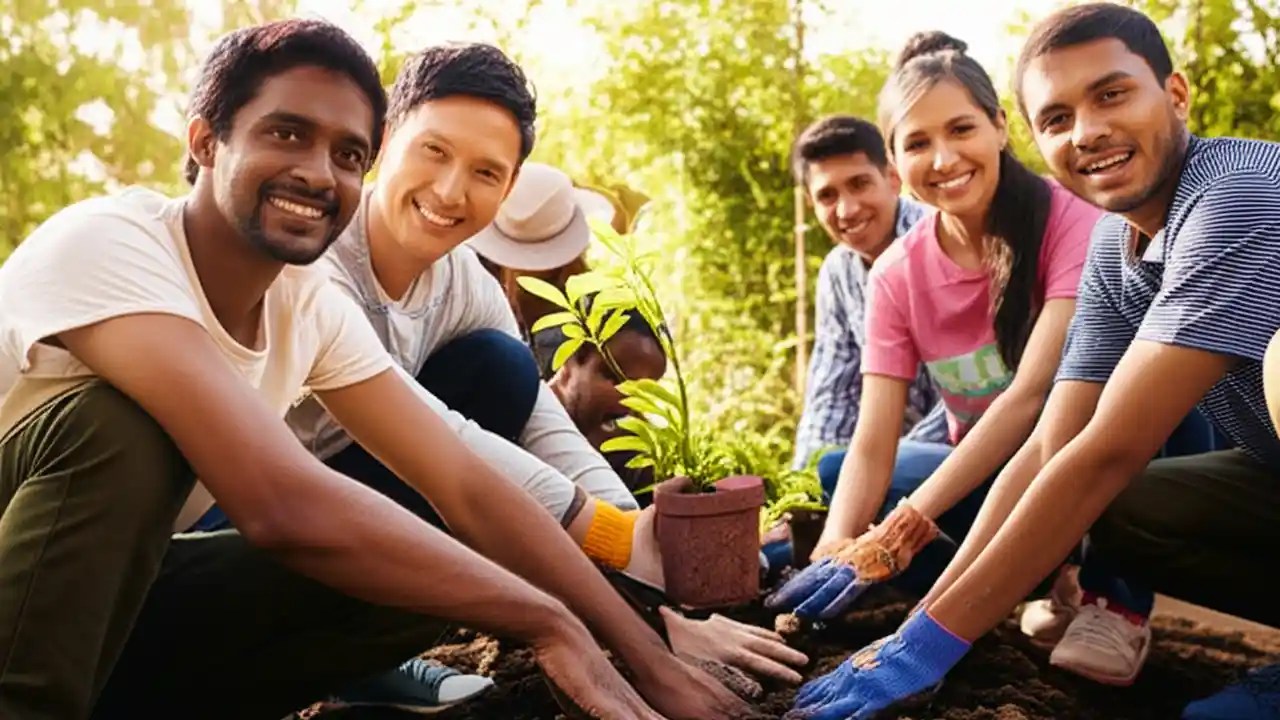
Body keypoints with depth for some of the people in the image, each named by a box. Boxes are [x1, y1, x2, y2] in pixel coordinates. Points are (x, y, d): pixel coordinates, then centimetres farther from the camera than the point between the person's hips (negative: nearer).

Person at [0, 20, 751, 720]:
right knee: (122, 423, -33)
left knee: (420, 582, -12)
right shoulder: (104, 246, -28)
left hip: (111, 596, 6)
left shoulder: (315, 307, -7)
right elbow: (284, 505, -41)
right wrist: (549, 621, -33)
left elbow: (470, 487, -9)